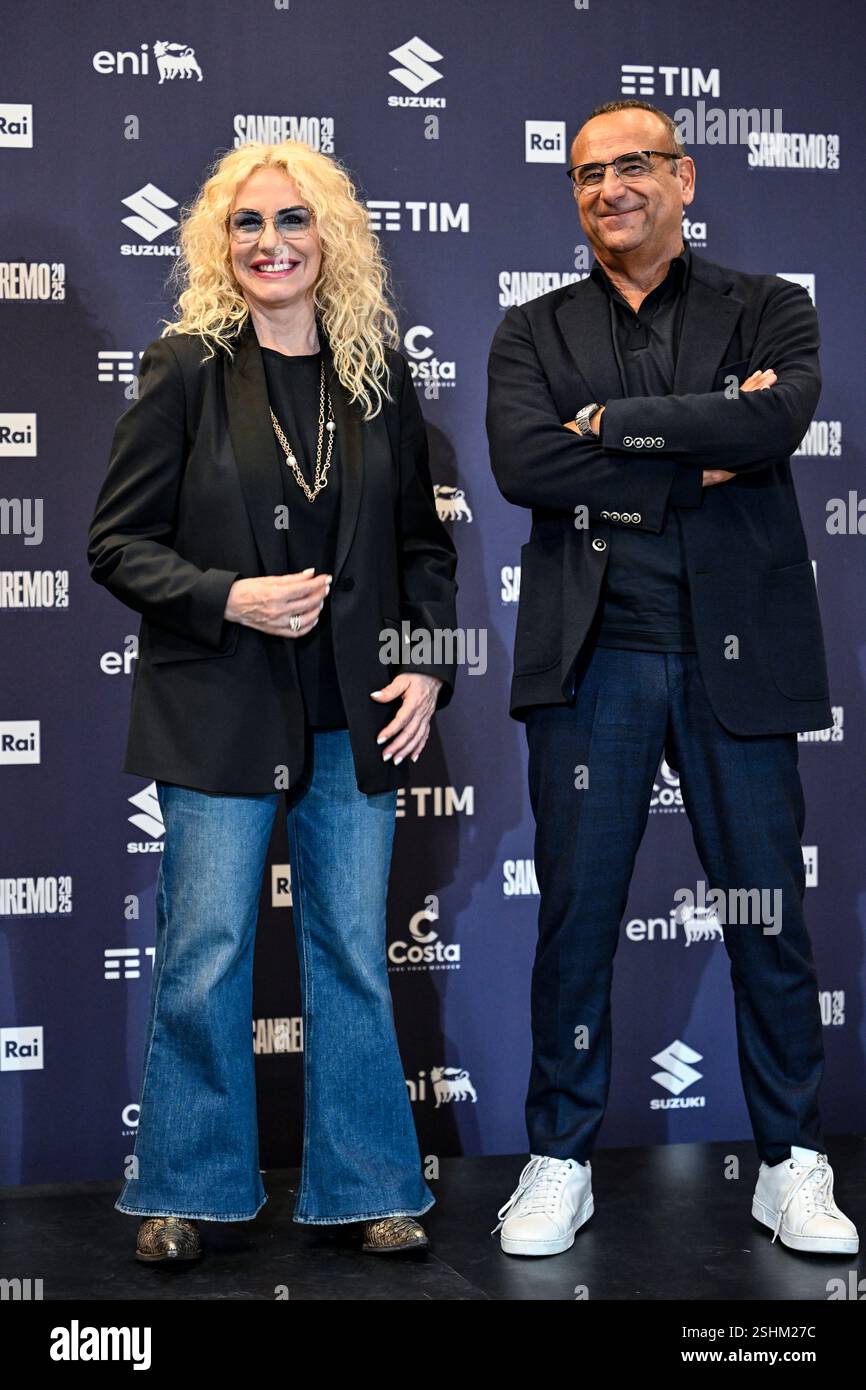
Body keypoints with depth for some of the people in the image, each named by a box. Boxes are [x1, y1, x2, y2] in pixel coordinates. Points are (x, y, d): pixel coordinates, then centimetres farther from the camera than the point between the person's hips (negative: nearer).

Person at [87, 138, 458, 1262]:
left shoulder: (379, 371, 7)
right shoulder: (187, 367, -2)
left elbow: (423, 544, 13)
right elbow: (117, 544, -3)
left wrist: (428, 669, 1)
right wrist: (228, 599, -16)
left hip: (355, 714, 3)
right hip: (221, 709, -2)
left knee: (353, 951, 8)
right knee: (204, 958, 2)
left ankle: (365, 1185, 22)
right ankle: (189, 1189, 20)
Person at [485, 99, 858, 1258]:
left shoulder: (768, 311, 7)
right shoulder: (534, 333, 11)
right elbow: (520, 463, -9)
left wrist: (613, 422, -10)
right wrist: (699, 455, -11)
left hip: (737, 654, -1)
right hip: (591, 656, 1)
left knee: (769, 915, 6)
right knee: (576, 915, 6)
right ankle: (560, 1163, 19)